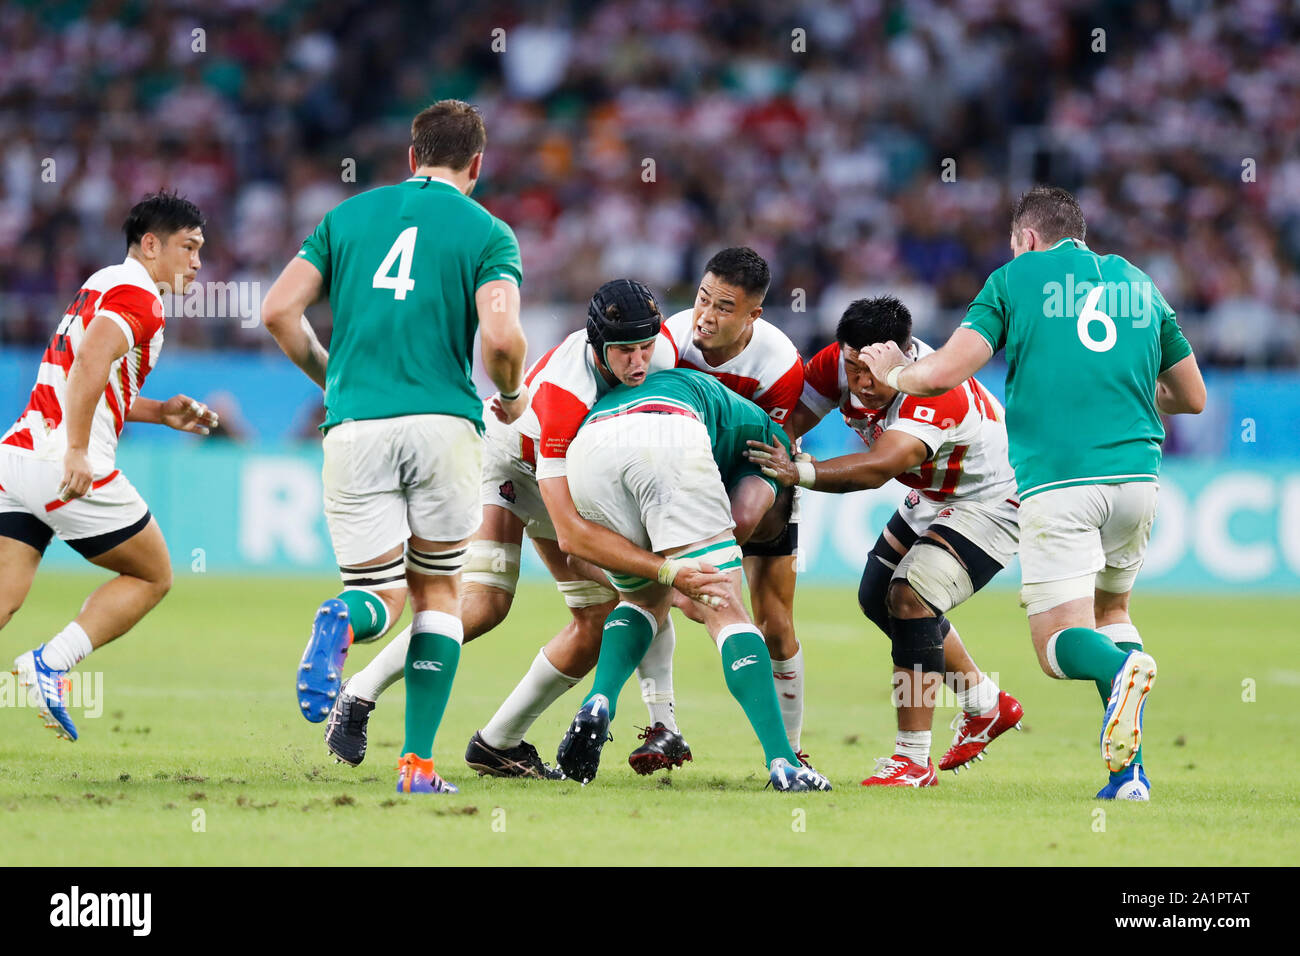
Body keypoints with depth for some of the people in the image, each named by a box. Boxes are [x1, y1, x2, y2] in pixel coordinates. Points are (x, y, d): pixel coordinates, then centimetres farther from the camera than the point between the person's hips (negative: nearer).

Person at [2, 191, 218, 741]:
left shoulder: (101, 286, 24)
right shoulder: (136, 296, -7)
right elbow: (91, 361, -24)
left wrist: (160, 412, 23)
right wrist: (76, 452, -28)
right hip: (66, 469, -9)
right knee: (152, 577, 9)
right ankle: (49, 665, -4)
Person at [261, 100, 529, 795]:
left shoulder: (350, 215, 15)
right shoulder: (487, 233, 5)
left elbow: (279, 310, 7)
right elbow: (500, 334, -11)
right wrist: (511, 396, 10)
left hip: (355, 426, 2)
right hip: (443, 422, -2)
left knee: (383, 596, 8)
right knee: (438, 592, 16)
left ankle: (344, 620, -31)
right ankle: (418, 761, 6)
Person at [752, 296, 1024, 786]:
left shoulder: (937, 391, -40)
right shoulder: (839, 362, -18)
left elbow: (878, 468, -51)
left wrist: (799, 472, -60)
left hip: (990, 502, -9)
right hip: (932, 499, 9)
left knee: (911, 598, -24)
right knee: (878, 597, 18)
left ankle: (914, 760, -16)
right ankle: (986, 706, 34)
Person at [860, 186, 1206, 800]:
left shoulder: (1014, 278, 7)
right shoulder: (1138, 284, 19)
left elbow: (945, 372, -3)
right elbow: (1193, 398, 25)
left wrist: (892, 373, 18)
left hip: (1055, 479, -4)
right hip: (1137, 473, 4)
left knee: (1060, 643, 1)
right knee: (1110, 609, 24)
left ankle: (1120, 668, -35)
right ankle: (1128, 769, 6)